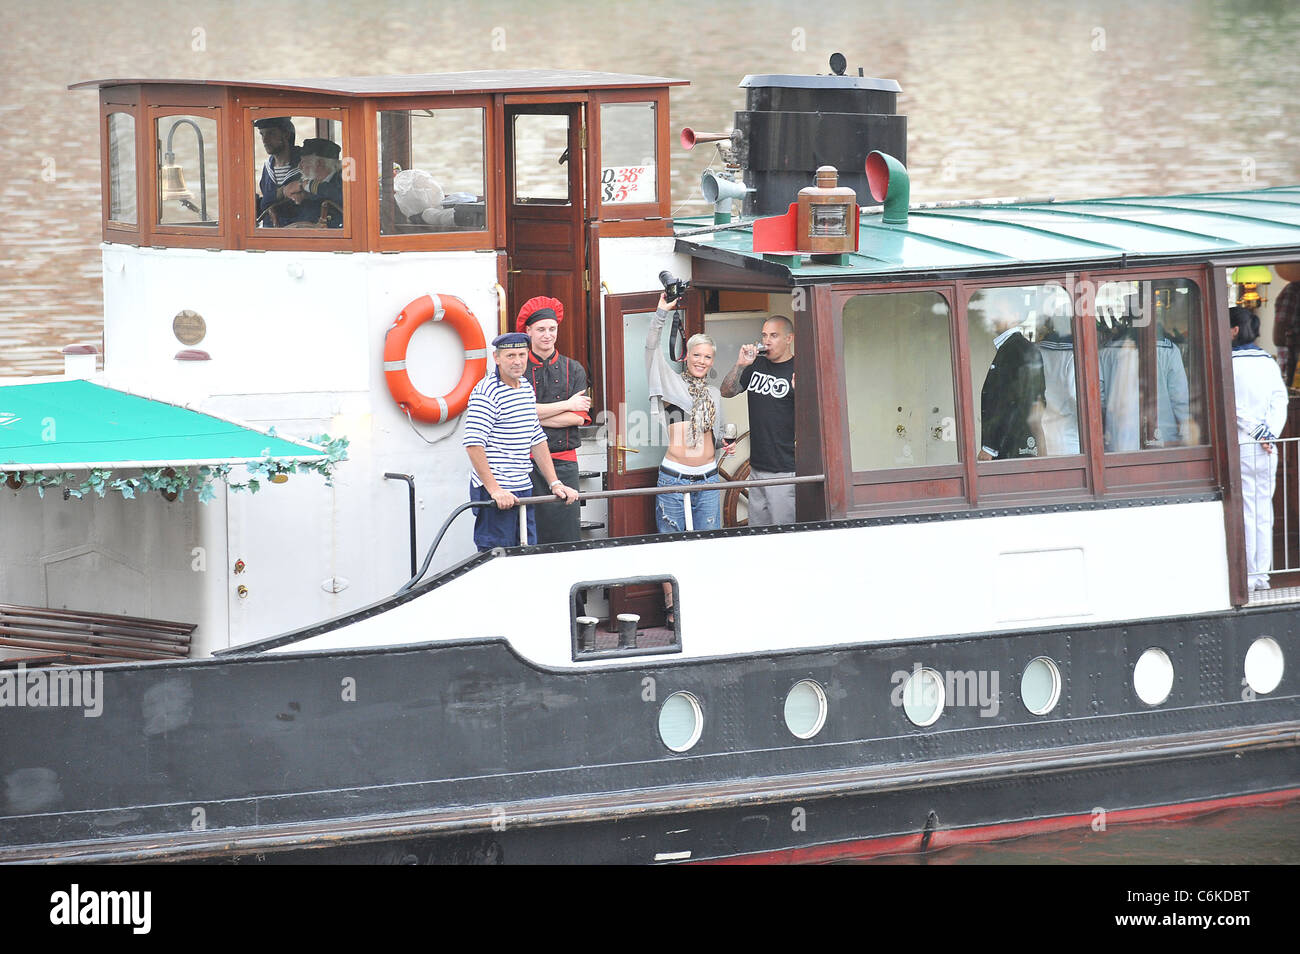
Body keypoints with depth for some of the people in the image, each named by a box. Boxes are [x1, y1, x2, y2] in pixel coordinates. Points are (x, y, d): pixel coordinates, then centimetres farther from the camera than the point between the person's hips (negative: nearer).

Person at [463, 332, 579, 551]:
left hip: (523, 489, 8)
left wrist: (554, 484, 15)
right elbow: (473, 444, -18)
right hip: (495, 492, -8)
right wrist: (494, 490, -22)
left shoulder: (527, 388, 14)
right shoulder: (486, 392, -12)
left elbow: (537, 440, 21)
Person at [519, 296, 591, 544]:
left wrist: (537, 417, -8)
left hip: (563, 460, 2)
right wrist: (567, 404, -4)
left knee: (567, 536, -2)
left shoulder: (573, 370, 10)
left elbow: (578, 418, 1)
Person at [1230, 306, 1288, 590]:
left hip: (1240, 447, -5)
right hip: (1267, 449, 5)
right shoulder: (1268, 362, 8)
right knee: (1264, 509, 9)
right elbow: (1280, 400, 3)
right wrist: (1269, 432, -4)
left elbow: (1233, 407, -15)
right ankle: (1262, 575, 11)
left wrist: (1258, 431, -9)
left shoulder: (1229, 362, -10)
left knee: (1245, 511, -3)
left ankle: (1248, 576, -2)